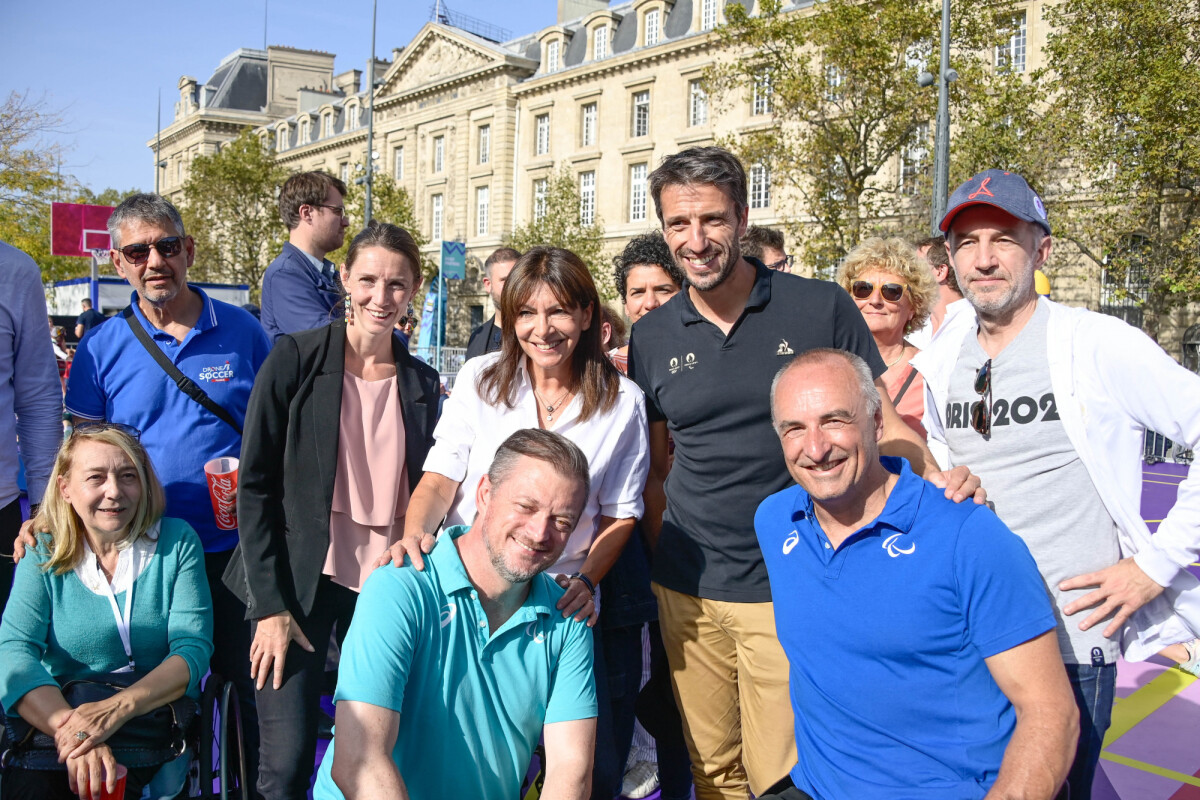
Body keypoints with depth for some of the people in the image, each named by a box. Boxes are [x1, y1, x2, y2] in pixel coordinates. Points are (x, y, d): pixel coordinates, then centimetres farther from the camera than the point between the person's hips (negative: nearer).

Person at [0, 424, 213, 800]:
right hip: (54, 719, 1)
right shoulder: (44, 555, 3)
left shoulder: (177, 541, 0)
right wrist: (68, 727, -30)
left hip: (154, 717, -1)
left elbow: (193, 649, -7)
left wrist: (118, 708, -25)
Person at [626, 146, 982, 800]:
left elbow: (881, 419, 0)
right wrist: (658, 557, 5)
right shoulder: (652, 338, 3)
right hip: (687, 591, 3)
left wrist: (935, 477, -18)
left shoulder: (821, 309, -6)